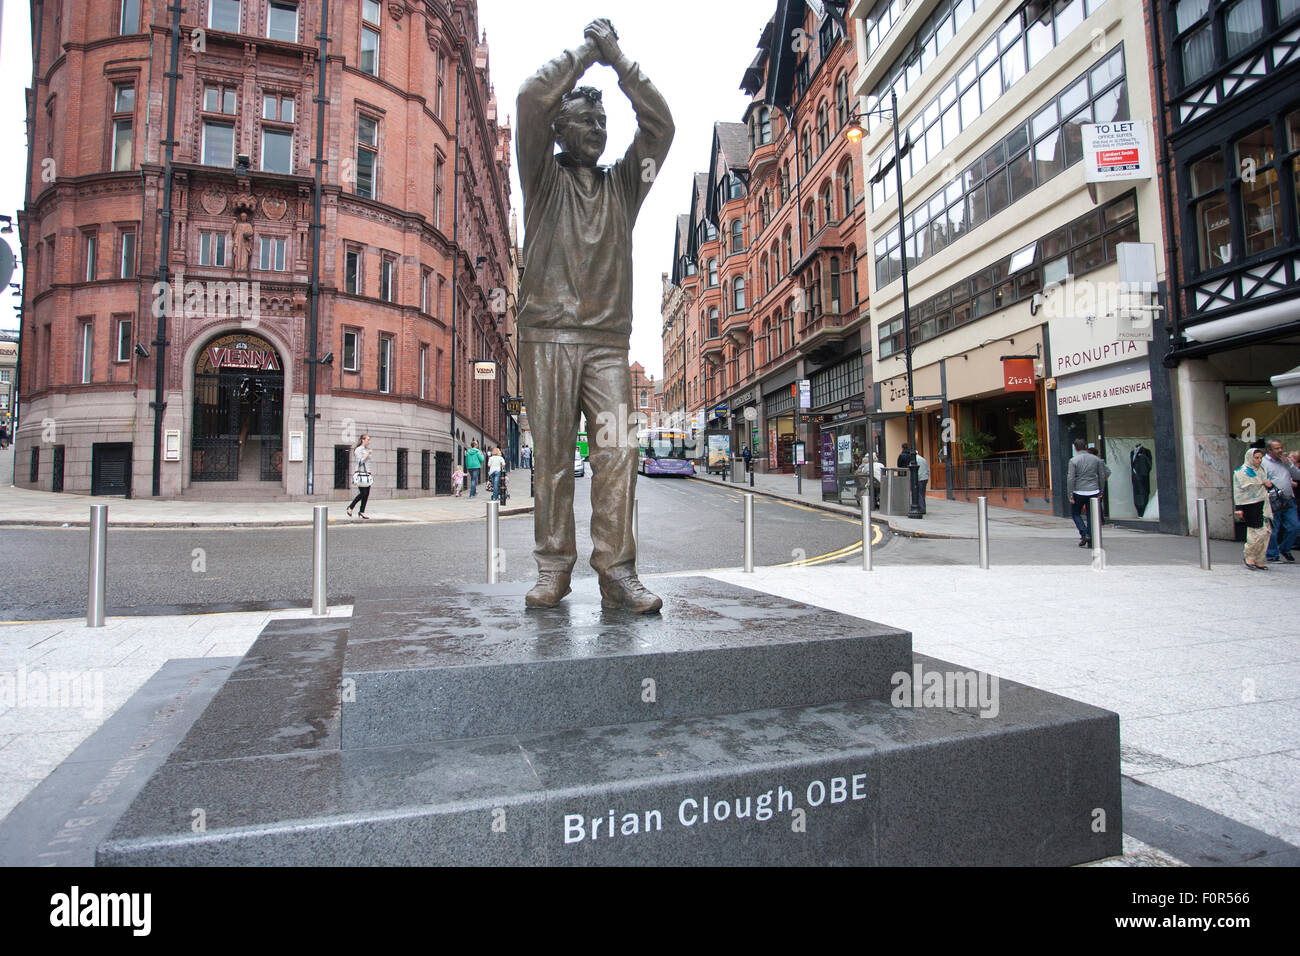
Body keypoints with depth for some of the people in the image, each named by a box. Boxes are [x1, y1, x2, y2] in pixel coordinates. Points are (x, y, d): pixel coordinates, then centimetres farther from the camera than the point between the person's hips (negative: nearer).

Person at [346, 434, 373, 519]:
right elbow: (360, 462, -14)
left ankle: (362, 511, 9)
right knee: (363, 493, -9)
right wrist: (367, 454, -15)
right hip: (360, 473, -8)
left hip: (367, 474, 8)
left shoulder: (367, 449, 17)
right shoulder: (358, 450, -6)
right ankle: (350, 507, 7)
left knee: (367, 494, 3)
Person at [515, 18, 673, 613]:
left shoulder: (622, 184, 25)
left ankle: (616, 571, -8)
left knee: (616, 451, -10)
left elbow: (659, 125, 16)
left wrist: (618, 59, 16)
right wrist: (583, 54, 14)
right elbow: (532, 102, 2)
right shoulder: (544, 178, 16)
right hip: (548, 335, -2)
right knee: (552, 455, -5)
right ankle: (553, 569, 3)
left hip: (608, 340, 2)